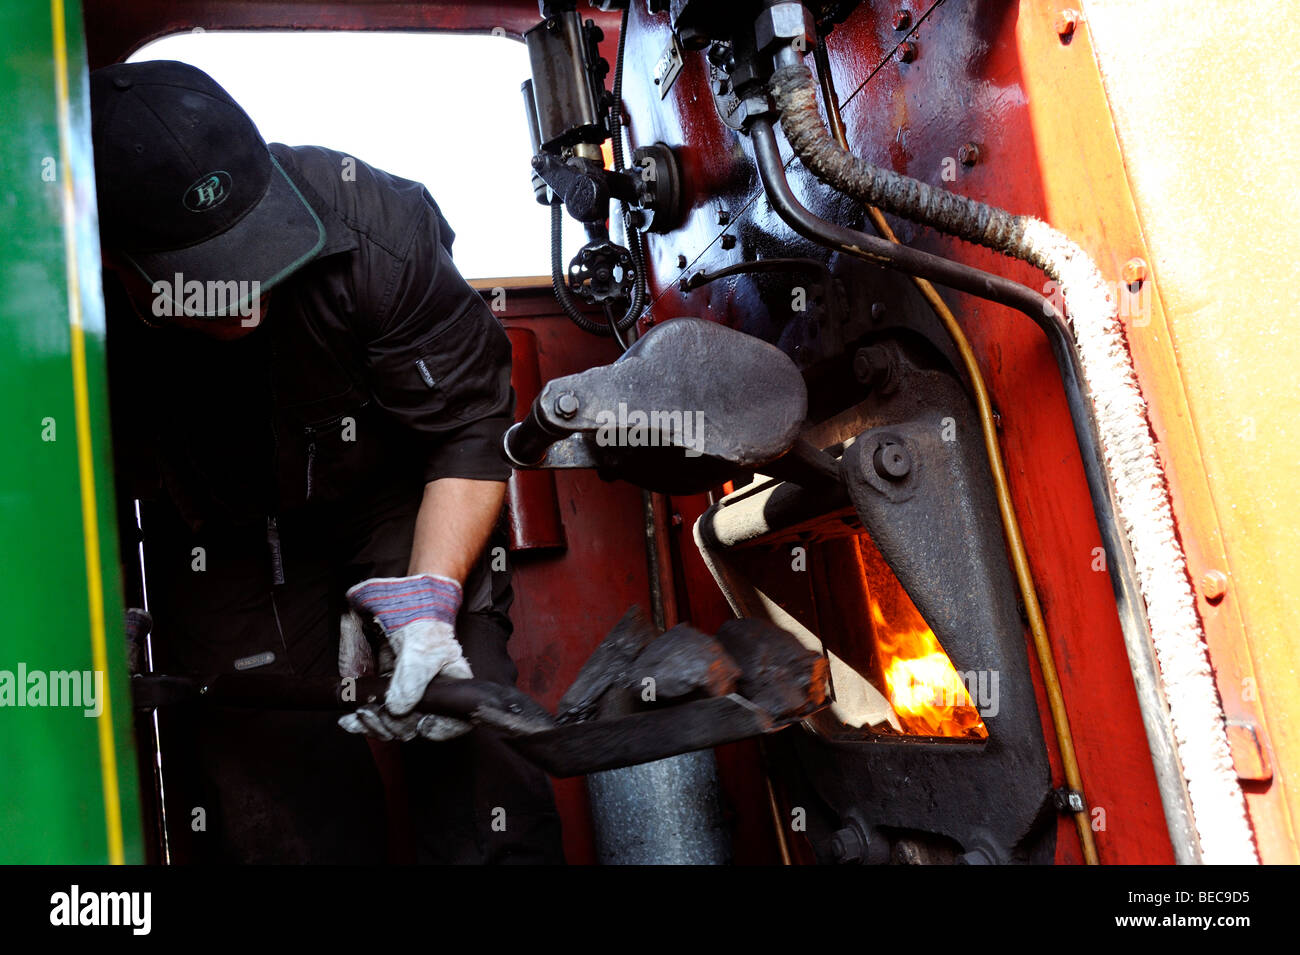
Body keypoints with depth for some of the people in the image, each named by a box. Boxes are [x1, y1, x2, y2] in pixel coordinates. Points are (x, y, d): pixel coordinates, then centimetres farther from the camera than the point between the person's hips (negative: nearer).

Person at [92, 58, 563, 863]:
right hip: (217, 539, 1)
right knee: (274, 817, -3)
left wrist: (428, 598, -29)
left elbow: (470, 427, -19)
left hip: (394, 493, 0)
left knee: (473, 762, -14)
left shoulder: (371, 224, -28)